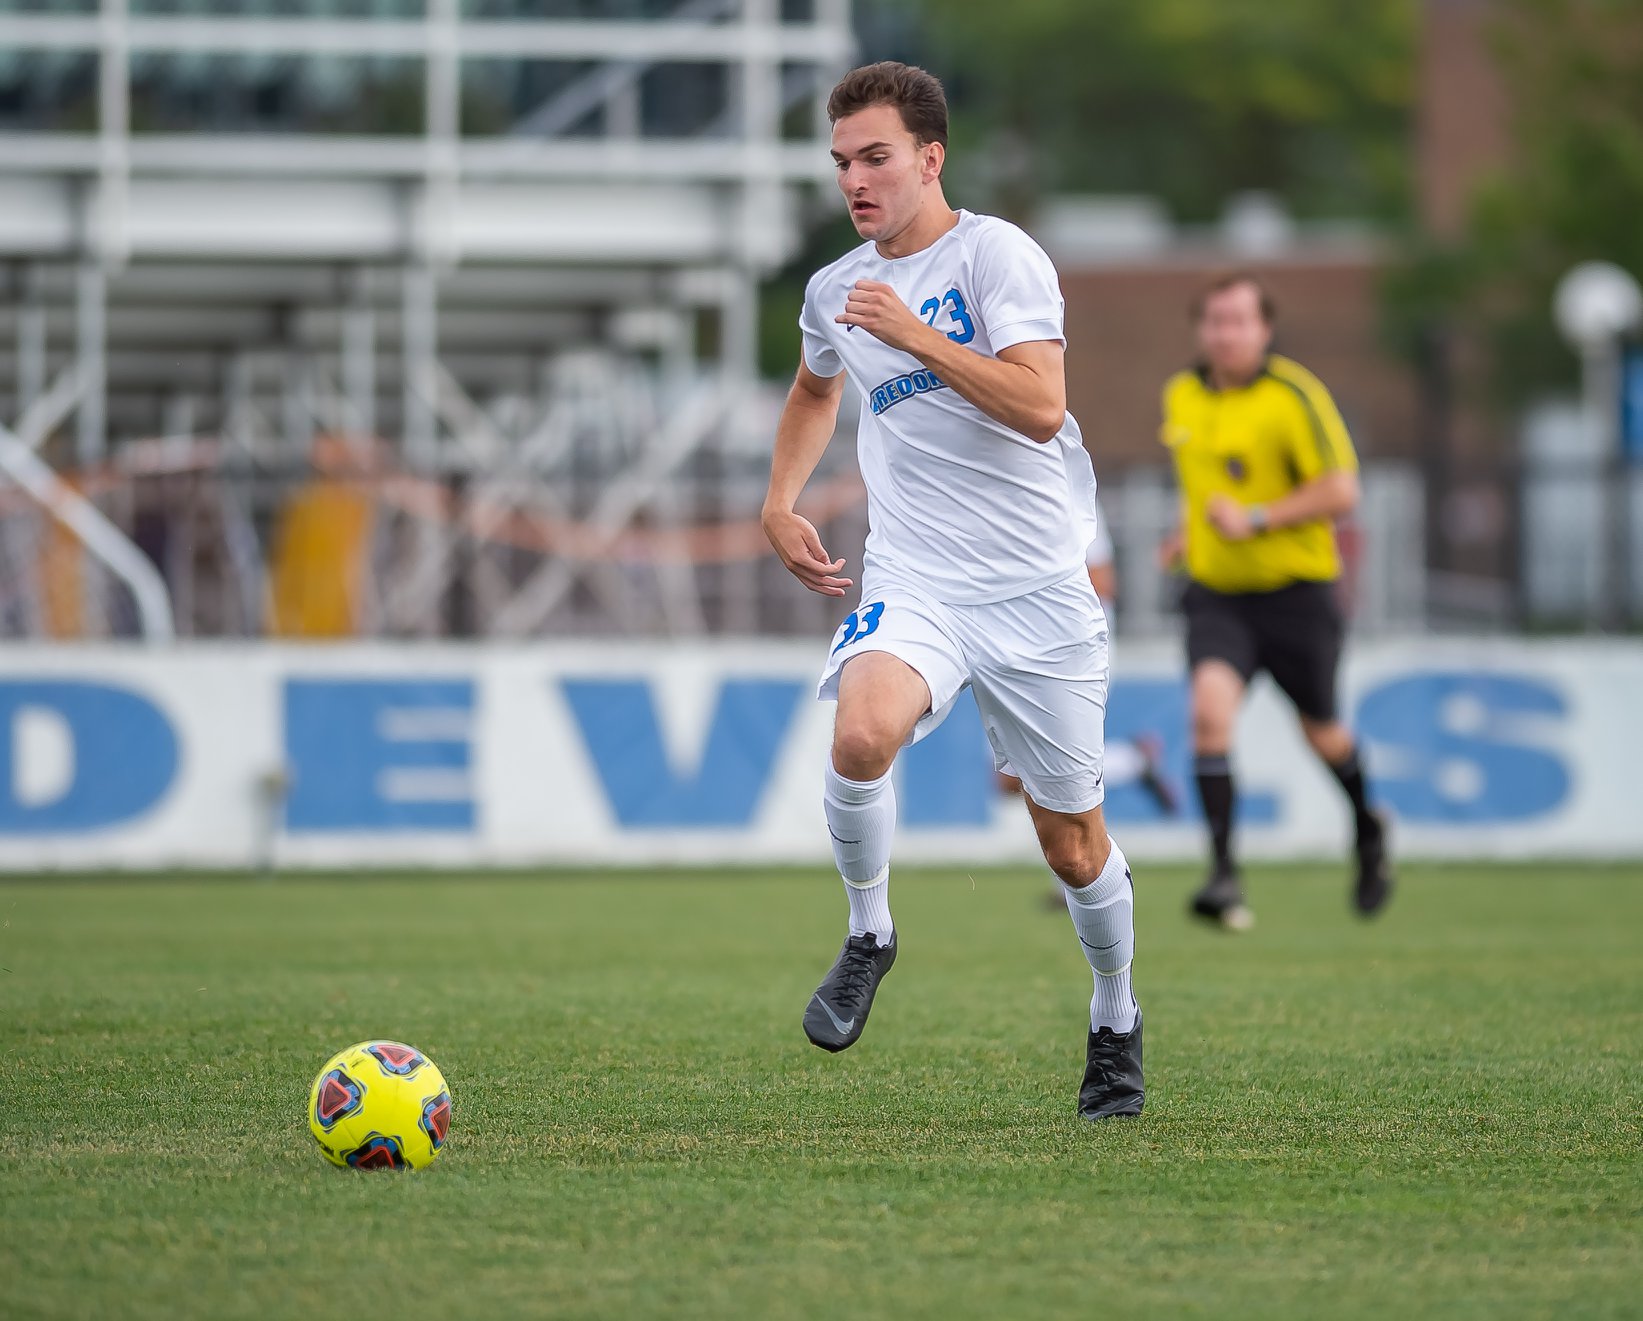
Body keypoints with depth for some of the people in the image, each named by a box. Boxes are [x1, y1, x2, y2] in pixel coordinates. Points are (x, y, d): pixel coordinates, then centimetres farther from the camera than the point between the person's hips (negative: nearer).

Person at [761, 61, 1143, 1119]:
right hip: (913, 585, 3)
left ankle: (1116, 1022, 33)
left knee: (1072, 842, 6)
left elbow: (1040, 407, -22)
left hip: (1038, 587, -3)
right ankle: (870, 933, -4)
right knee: (862, 733, -30)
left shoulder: (997, 254, -9)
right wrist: (780, 504, 21)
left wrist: (915, 336, -26)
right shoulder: (835, 291, 9)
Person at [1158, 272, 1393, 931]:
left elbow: (1341, 491, -17)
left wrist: (1255, 519, -23)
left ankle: (1367, 827, 45)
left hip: (1296, 589, -3)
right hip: (1216, 593, 3)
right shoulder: (1181, 395, 6)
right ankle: (1224, 873, -22)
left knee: (1321, 731, 12)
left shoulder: (1295, 395, -14)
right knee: (1210, 709, -21)